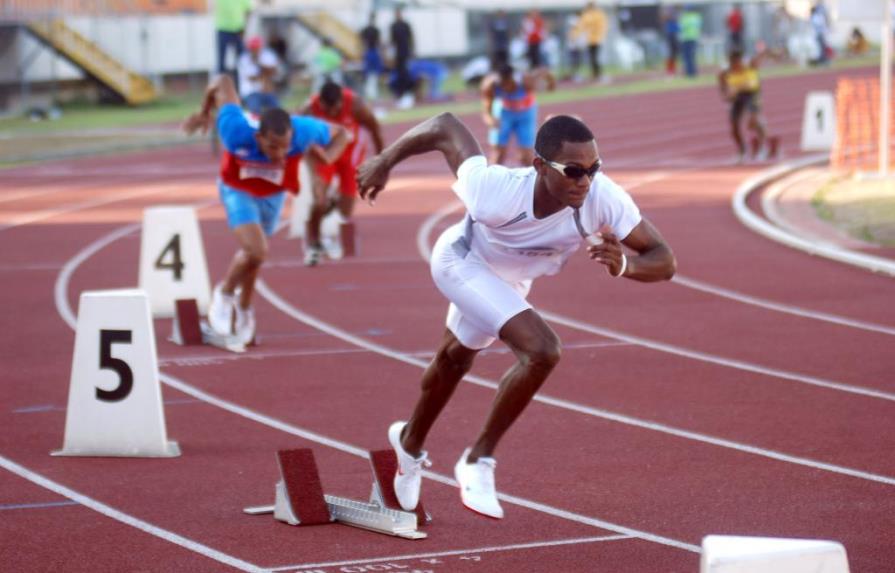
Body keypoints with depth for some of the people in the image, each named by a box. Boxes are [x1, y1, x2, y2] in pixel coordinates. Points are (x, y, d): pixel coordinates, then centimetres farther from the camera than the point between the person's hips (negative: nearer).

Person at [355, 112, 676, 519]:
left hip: (512, 279, 5)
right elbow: (446, 127, -29)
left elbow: (663, 262, -33)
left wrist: (625, 264, -55)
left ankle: (410, 443, 58)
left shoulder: (602, 197, -37)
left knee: (455, 360, 30)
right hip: (463, 262, -5)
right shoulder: (495, 192, -44)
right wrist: (384, 162, -15)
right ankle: (478, 462, -8)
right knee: (541, 351, -27)